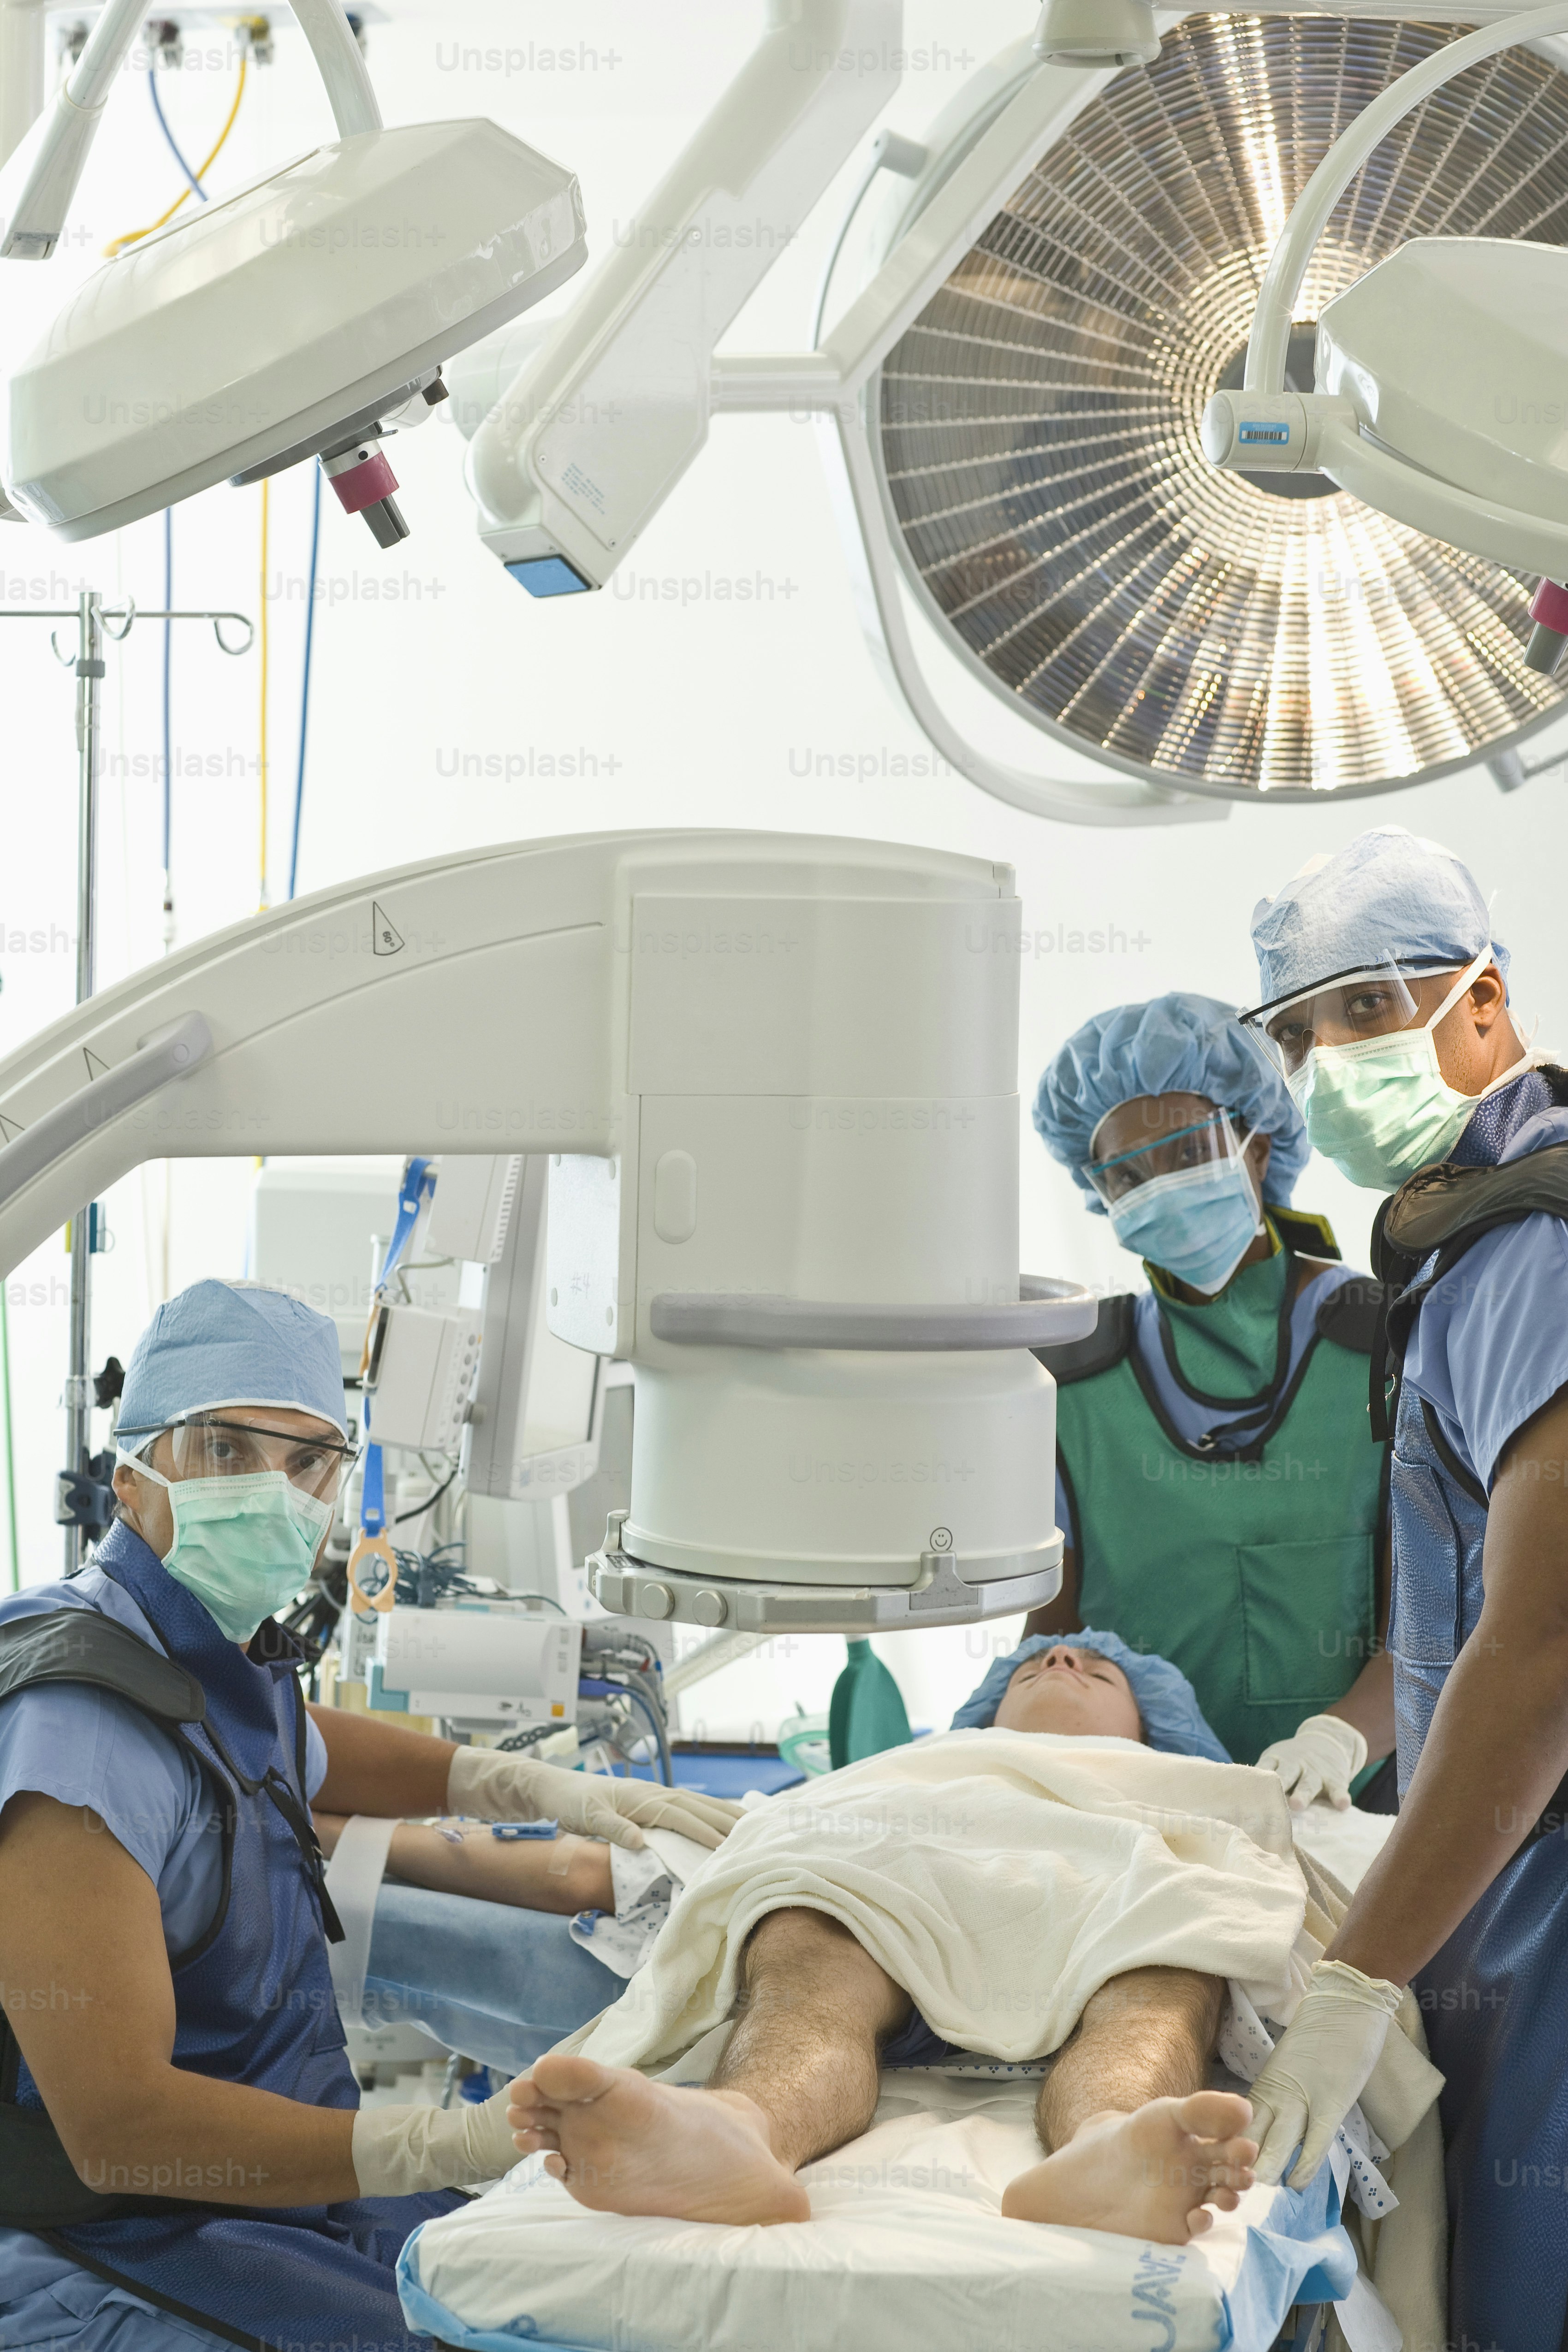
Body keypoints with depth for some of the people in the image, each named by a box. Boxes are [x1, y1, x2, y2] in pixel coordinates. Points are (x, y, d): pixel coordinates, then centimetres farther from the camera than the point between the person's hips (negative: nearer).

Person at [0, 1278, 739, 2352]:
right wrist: (467, 2144, -31)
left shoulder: (232, 1651, 3)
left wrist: (549, 1790, 20)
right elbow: (117, 2127, -30)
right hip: (118, 2256, -9)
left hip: (287, 2182, 9)